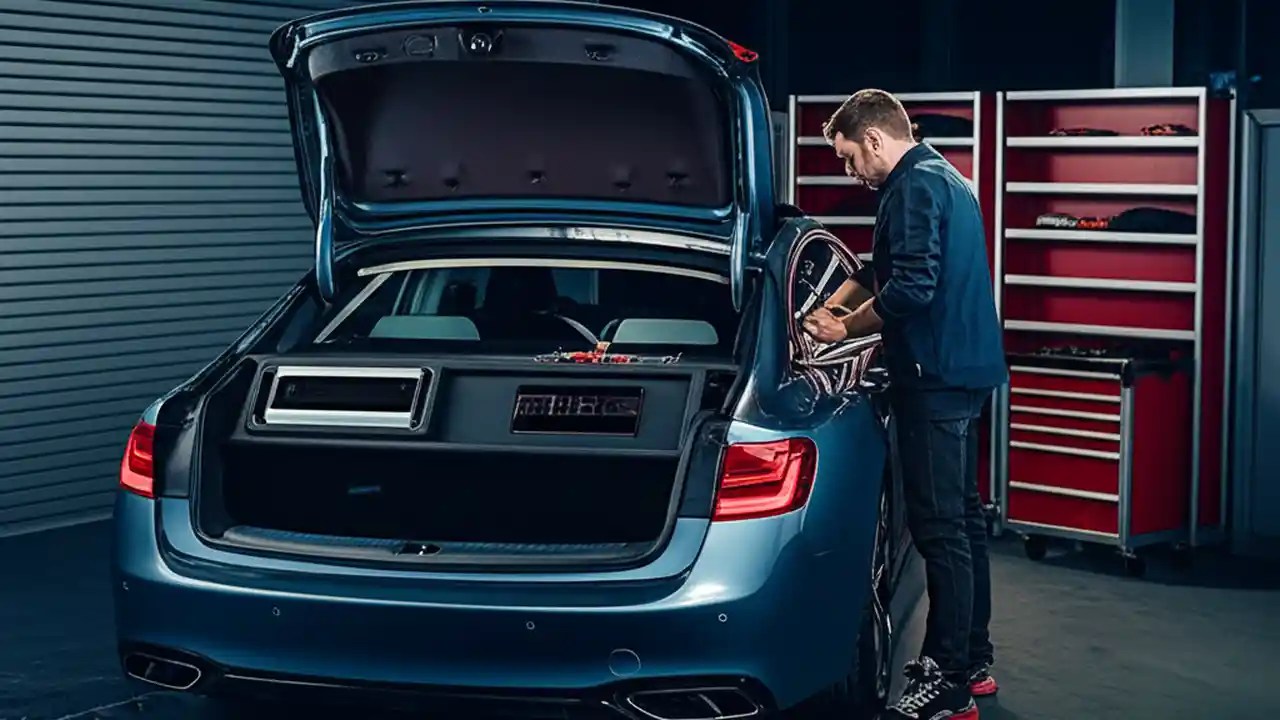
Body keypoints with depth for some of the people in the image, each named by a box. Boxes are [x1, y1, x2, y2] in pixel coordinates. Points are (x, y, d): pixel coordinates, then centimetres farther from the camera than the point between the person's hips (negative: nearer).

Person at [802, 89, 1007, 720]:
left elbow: (909, 290, -22)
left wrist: (845, 327, -8)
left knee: (939, 527, -8)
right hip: (966, 370, 11)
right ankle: (973, 661, 25)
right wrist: (835, 309, 21)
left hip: (936, 377, -11)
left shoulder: (914, 187, -13)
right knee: (962, 518, 16)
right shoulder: (948, 180, 20)